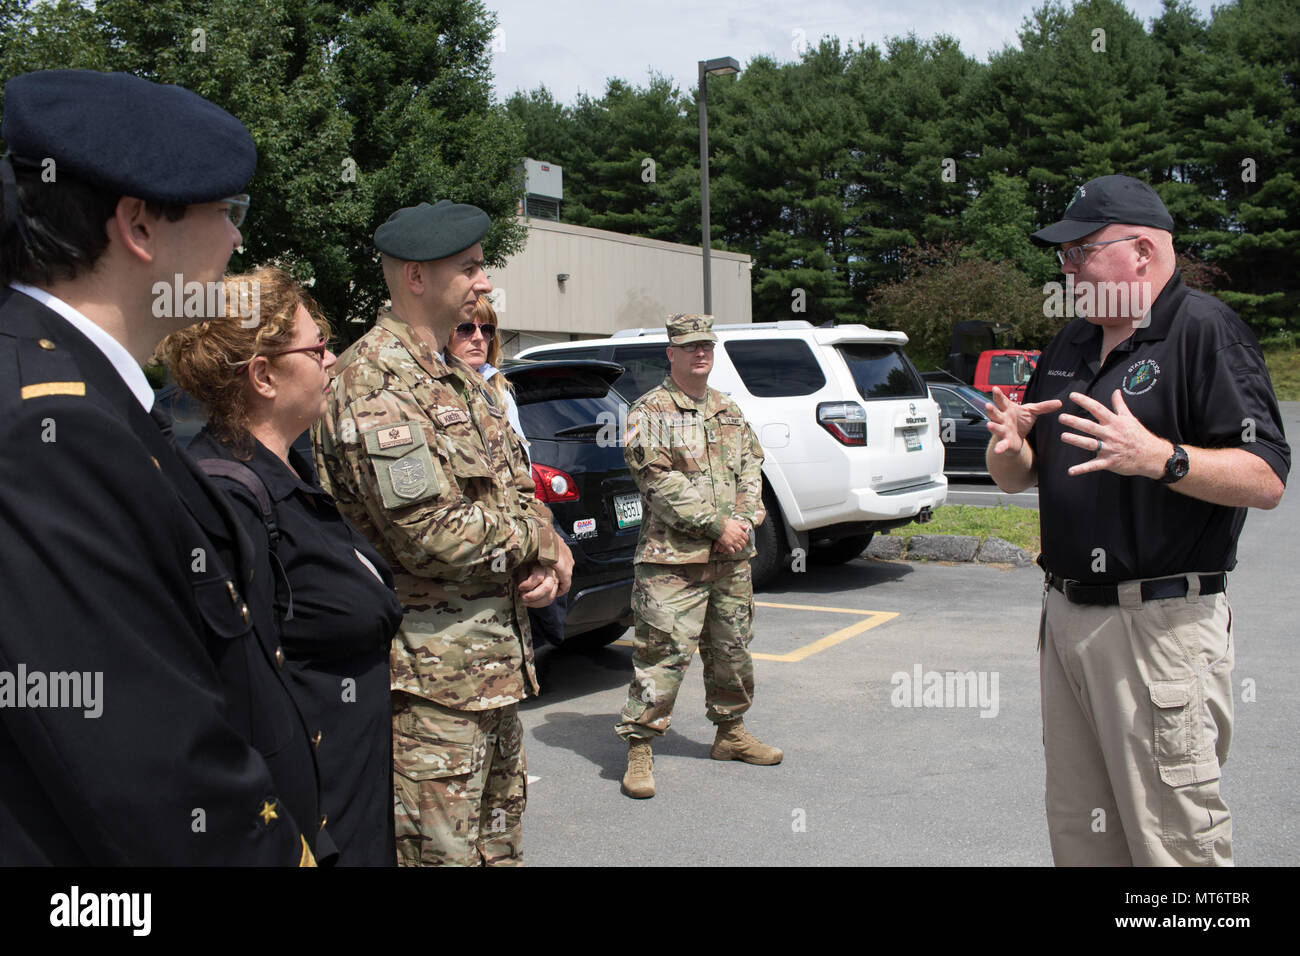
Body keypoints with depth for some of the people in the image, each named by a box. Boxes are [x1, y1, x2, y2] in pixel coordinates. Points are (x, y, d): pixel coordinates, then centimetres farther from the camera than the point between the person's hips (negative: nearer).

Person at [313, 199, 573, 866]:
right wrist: (538, 541, -9)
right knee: (443, 850, -1)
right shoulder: (376, 383, -18)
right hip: (434, 668, -10)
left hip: (495, 656, 10)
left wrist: (542, 563, -3)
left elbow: (513, 489, 18)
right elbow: (433, 536, -24)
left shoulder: (456, 374, 14)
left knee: (499, 838, 21)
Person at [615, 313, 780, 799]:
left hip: (732, 557, 7)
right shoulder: (649, 411, -5)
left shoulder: (729, 410, 16)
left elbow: (750, 469, 15)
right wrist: (716, 525, -16)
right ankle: (639, 748, 1)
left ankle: (730, 731, 33)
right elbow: (660, 482, -14)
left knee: (732, 649, 16)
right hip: (673, 558, -6)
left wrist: (744, 521, -3)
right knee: (662, 653, -8)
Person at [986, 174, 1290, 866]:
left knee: (1173, 838, -2)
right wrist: (1010, 450, -5)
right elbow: (1017, 477, 18)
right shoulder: (1069, 347, 16)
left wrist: (1156, 457, -29)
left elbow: (1266, 481, -15)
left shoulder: (1204, 329, -8)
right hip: (1065, 617, 8)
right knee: (1077, 830, 16)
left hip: (1161, 623, -8)